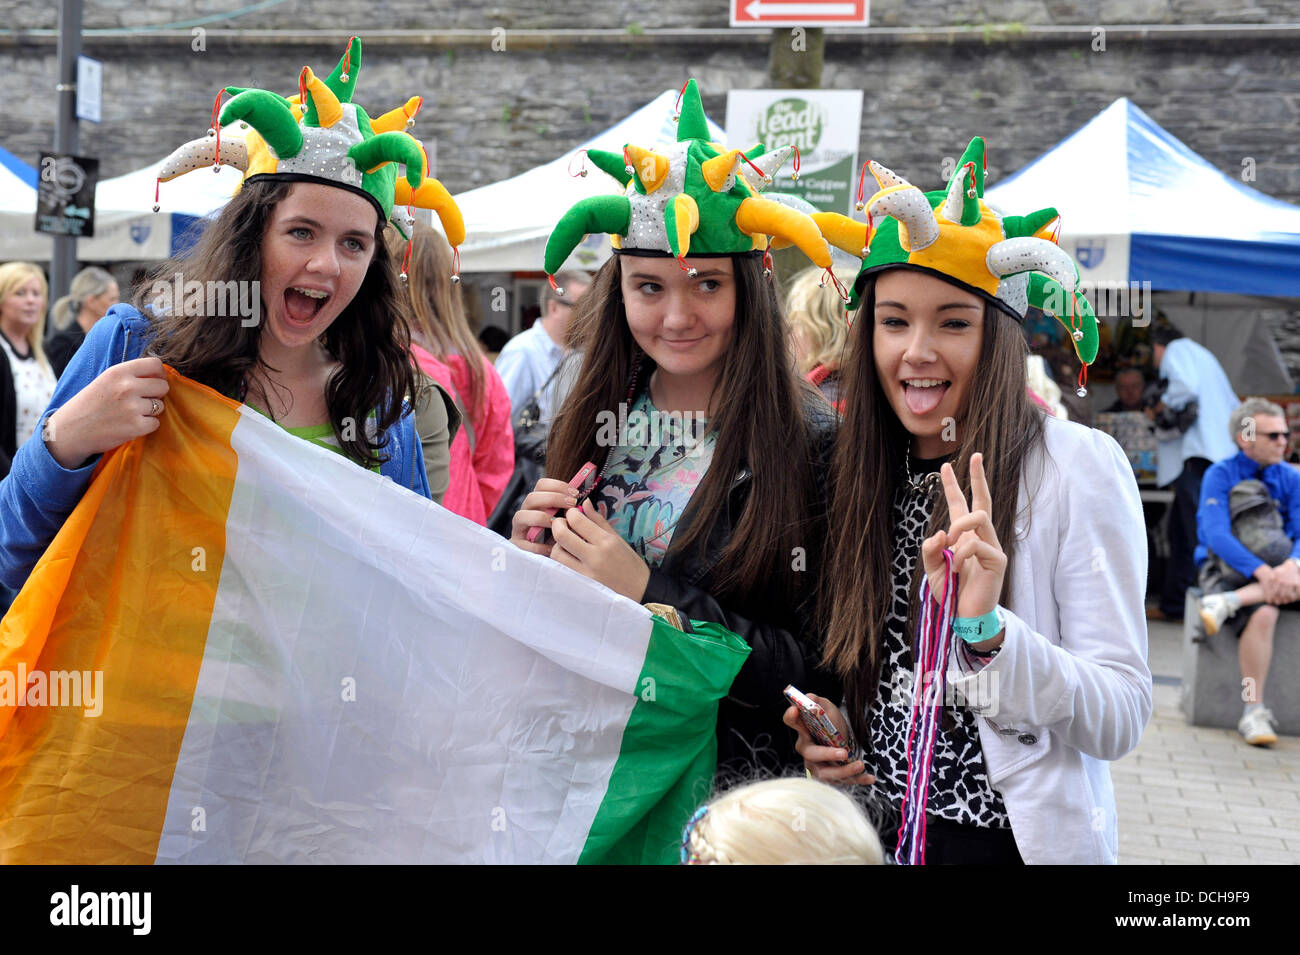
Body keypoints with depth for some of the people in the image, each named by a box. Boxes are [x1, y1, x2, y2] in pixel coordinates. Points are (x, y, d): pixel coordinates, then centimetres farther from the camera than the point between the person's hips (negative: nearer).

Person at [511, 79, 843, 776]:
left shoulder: (811, 445, -6)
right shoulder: (582, 424, 8)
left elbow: (819, 677, -10)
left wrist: (647, 593, -14)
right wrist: (524, 554, -4)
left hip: (726, 790, -4)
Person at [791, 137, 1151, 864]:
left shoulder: (1079, 465, -14)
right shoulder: (872, 469, 0)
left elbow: (1123, 719, -18)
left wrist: (988, 630, -31)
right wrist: (832, 731, -7)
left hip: (1013, 837, -4)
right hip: (875, 828, 4)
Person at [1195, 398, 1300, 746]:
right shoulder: (1220, 474, -5)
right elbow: (1215, 535, -17)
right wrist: (1262, 571, -31)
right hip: (1226, 570, -4)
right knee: (1262, 614, -35)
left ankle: (1229, 602, -30)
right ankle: (1254, 714, -29)